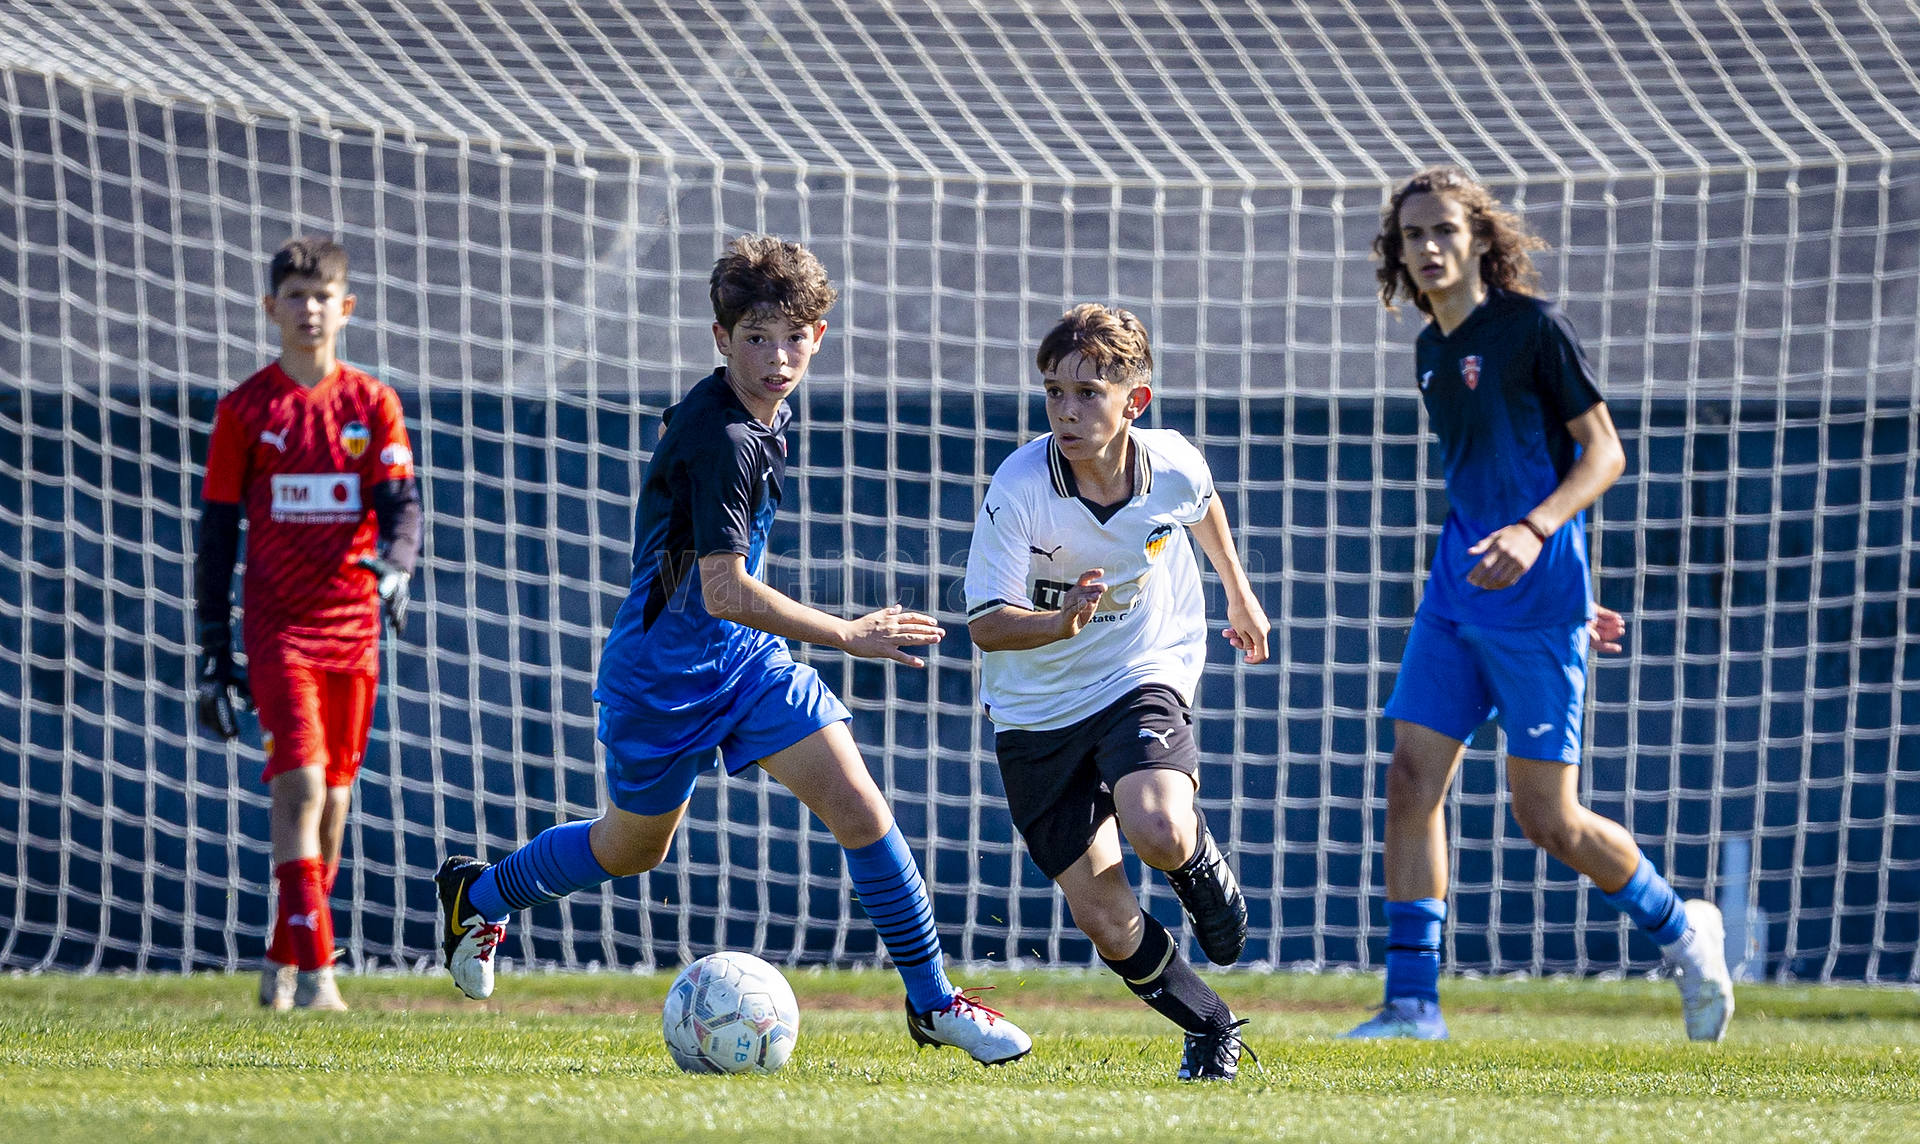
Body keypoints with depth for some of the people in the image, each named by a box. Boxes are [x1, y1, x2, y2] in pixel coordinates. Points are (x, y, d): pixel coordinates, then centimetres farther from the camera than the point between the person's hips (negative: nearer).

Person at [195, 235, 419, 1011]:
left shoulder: (372, 404, 6)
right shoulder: (246, 409, 3)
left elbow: (400, 503, -1)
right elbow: (216, 532, 6)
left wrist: (393, 569, -23)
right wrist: (213, 648, 3)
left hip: (353, 624, 2)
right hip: (278, 624, -2)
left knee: (334, 793, 7)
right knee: (300, 780, -15)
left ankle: (284, 959, 22)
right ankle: (315, 971, -20)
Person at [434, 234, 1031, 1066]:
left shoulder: (760, 413, 0)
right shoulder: (723, 437, -28)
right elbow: (725, 593, -32)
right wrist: (849, 637, -30)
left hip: (748, 656, 7)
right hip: (664, 674, -7)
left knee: (858, 808, -9)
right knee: (633, 849, 14)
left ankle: (932, 1002, -3)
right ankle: (479, 893, 41)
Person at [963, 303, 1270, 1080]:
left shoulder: (1172, 465, -14)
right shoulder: (1019, 490, -23)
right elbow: (986, 624, -25)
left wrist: (1238, 593, 27)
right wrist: (1060, 622, -44)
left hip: (1144, 677, 0)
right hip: (1038, 710, 0)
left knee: (1158, 833, -30)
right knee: (1103, 920, -3)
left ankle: (1202, 866, 9)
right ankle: (1212, 1029, 23)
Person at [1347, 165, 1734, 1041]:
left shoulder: (1533, 328, -7)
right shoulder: (1431, 352, 15)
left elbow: (1603, 453, -9)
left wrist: (1533, 534, -25)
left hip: (1536, 603, -7)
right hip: (1457, 595, 7)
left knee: (1547, 818, -5)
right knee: (1411, 778, -5)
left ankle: (1681, 929, 18)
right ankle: (1411, 1000, -3)